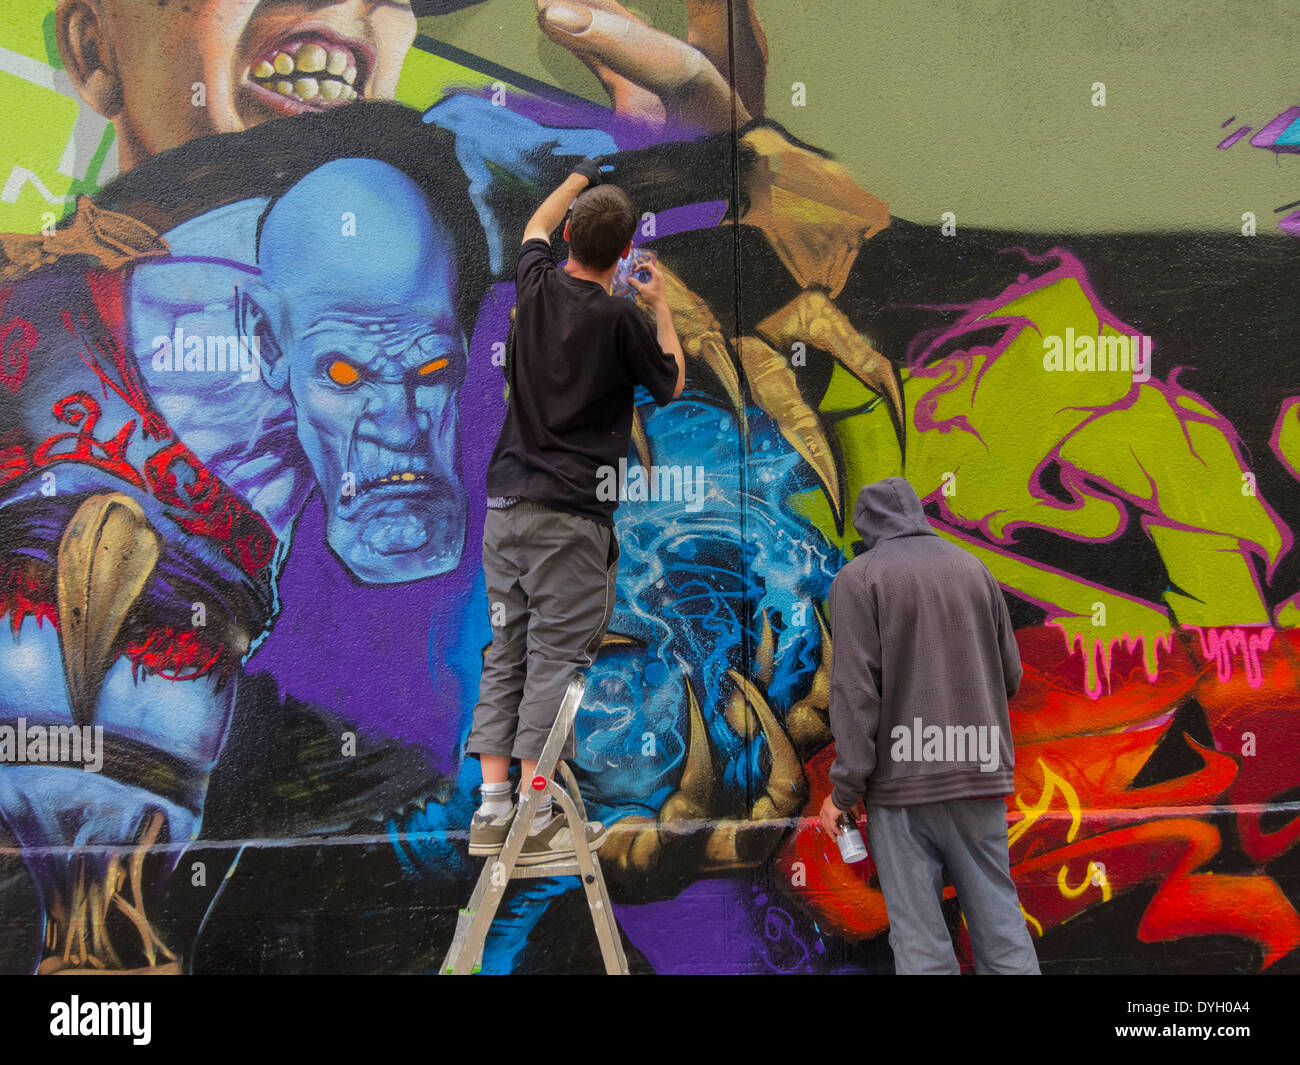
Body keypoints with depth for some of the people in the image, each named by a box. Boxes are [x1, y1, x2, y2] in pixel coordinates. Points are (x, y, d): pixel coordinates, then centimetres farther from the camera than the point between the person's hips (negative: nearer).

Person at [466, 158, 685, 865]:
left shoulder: (538, 287, 6)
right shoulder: (619, 318, -10)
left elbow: (535, 228, 31)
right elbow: (672, 384, 9)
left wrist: (578, 180, 47)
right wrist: (661, 305, 20)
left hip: (506, 503, 6)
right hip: (570, 515, -6)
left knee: (505, 655, 9)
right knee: (556, 658, -3)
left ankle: (492, 810, 10)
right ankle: (534, 822, -2)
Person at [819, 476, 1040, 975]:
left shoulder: (858, 577, -2)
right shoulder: (973, 566, 11)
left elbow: (855, 688, -10)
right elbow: (1010, 673, 13)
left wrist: (845, 788, -8)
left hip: (904, 780, -4)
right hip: (981, 772, 4)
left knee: (919, 934, -1)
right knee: (999, 918, 9)